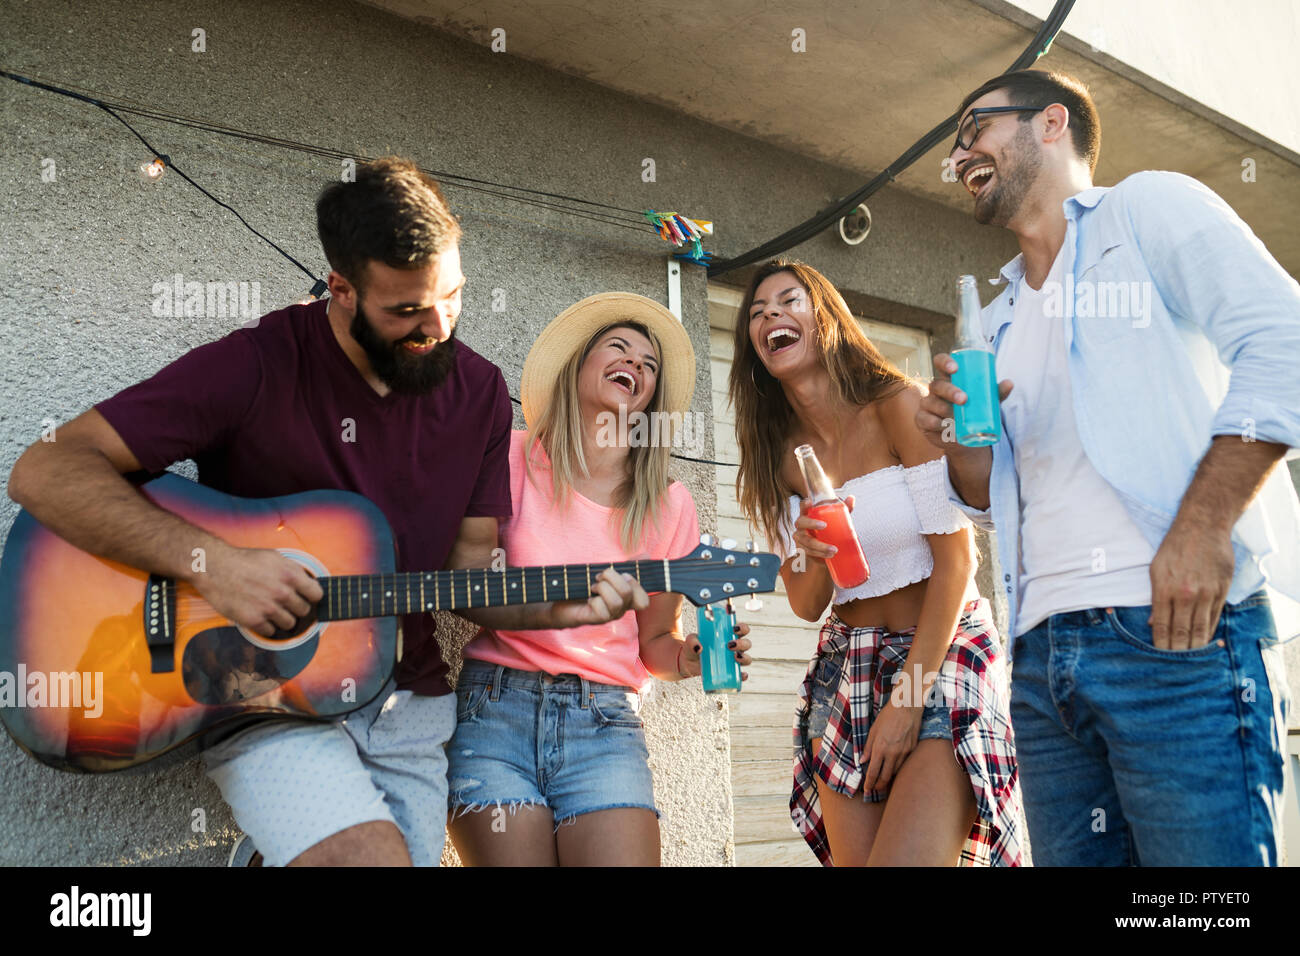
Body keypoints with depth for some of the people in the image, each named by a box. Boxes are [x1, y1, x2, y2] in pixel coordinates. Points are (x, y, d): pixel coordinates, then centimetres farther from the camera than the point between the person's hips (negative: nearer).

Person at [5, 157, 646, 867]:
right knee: (371, 855, -24)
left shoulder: (478, 391, 3)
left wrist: (556, 608, -12)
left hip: (406, 699, 5)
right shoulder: (257, 366, -12)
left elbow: (468, 566, 7)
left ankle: (286, 849, 25)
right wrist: (210, 562, -26)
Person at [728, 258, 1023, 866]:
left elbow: (956, 556, -12)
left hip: (943, 655, -4)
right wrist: (811, 560, -18)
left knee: (902, 858, -19)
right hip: (847, 670, 5)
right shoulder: (782, 455, 5)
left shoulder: (898, 404, -9)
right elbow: (805, 605, 6)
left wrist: (911, 696, -15)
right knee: (852, 859, 2)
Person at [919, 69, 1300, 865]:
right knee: (1072, 856, 8)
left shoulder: (1150, 208, 6)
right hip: (1044, 655, 6)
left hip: (1174, 632, -6)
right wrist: (961, 440, 1)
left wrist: (1201, 529, -19)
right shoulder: (998, 321, 24)